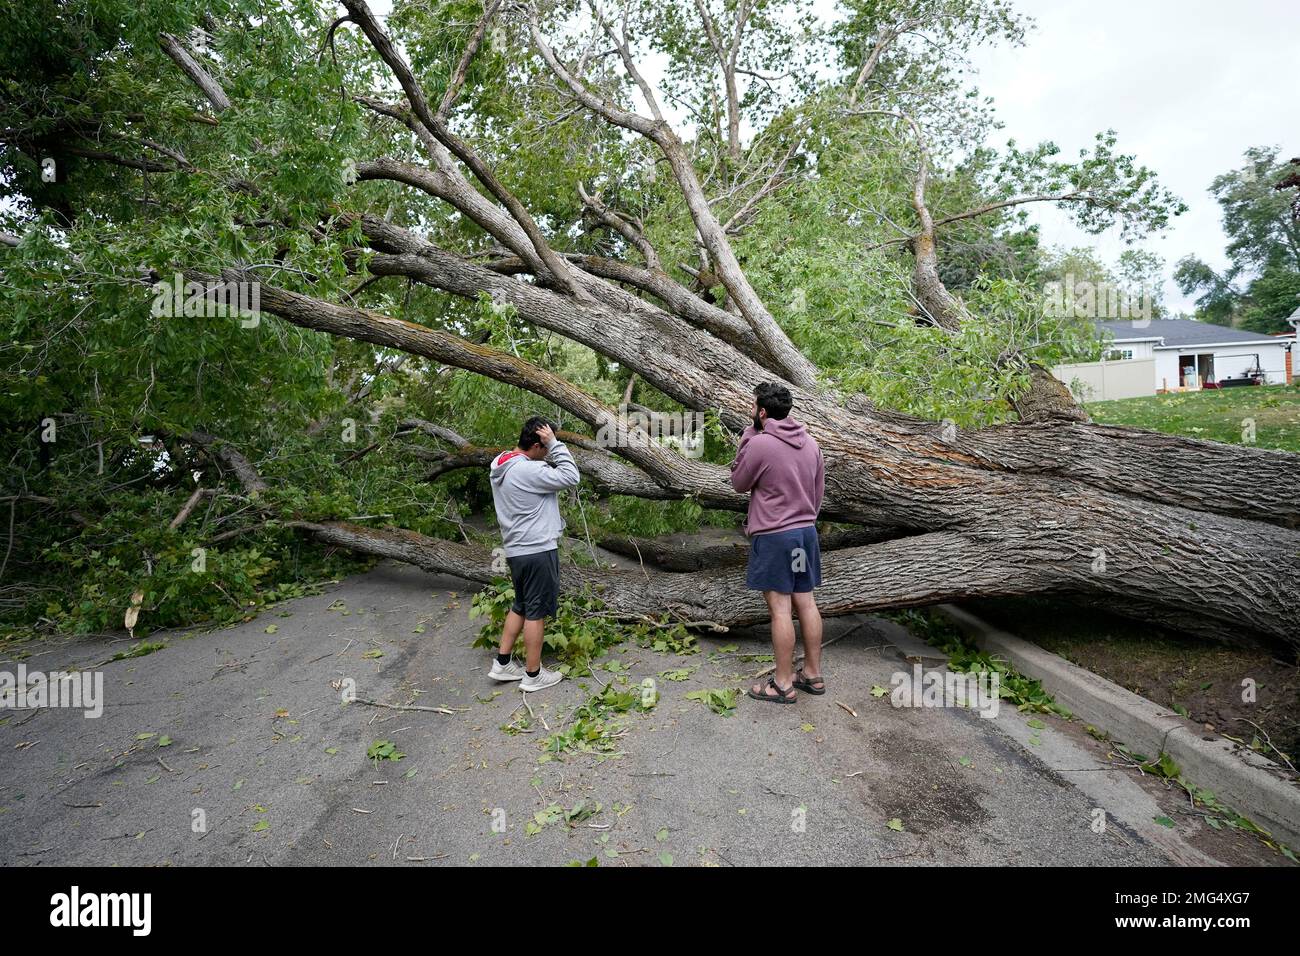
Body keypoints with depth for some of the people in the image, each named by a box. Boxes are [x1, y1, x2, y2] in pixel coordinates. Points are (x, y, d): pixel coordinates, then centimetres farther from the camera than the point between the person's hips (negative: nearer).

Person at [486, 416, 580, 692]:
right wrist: (555, 443, -16)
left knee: (521, 606, 22)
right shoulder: (528, 470, -22)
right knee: (536, 612, 3)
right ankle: (533, 675, 15)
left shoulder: (500, 467, 8)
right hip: (539, 550, -9)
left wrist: (551, 447, 2)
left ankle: (503, 663, 29)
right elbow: (571, 477, -18)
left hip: (517, 550, 9)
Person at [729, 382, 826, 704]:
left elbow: (739, 483, -1)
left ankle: (783, 684, 7)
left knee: (779, 608, -2)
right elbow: (819, 491, 14)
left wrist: (747, 437, 0)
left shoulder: (759, 443, -16)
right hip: (806, 531, 8)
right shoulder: (810, 443, 8)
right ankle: (812, 673, 24)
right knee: (806, 602, 13)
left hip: (773, 536, -7)